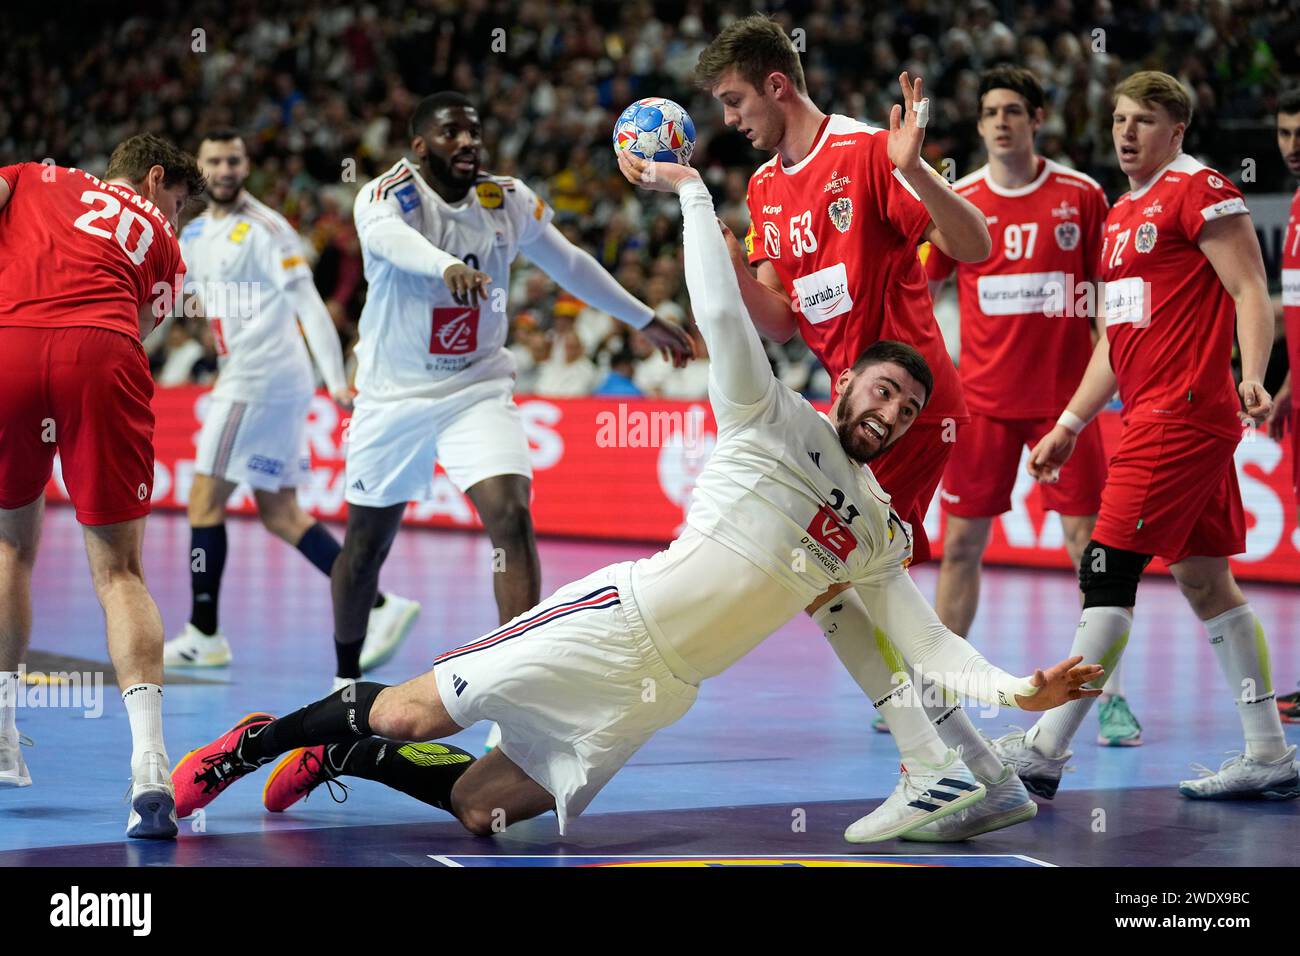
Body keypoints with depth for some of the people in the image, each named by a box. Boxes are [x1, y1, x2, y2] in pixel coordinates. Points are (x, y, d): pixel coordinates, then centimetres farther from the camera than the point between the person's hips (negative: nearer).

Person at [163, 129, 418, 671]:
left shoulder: (264, 228, -9)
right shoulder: (196, 234, 16)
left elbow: (309, 305, -15)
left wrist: (337, 381, -22)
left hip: (261, 380, -9)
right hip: (246, 379, 9)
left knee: (205, 501, -4)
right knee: (279, 514, 7)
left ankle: (204, 636, 4)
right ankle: (380, 607, 3)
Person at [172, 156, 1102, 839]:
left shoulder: (882, 536, 15)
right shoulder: (773, 417, -1)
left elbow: (926, 643, 14)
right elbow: (722, 314, -13)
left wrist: (1018, 689, 0)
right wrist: (690, 189, -17)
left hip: (657, 692, 5)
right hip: (621, 617, -5)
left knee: (482, 808, -1)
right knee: (411, 714, -11)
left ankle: (343, 754, 22)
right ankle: (253, 743, 12)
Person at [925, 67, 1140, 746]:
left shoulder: (1081, 196, -1)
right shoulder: (955, 202, 2)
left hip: (1065, 399, -1)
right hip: (983, 401, 1)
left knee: (1089, 540, -4)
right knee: (960, 543, 4)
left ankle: (1111, 695, 4)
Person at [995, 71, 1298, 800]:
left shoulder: (1200, 192, -7)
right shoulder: (1123, 214, 20)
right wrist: (1070, 425, 25)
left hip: (1184, 413, -10)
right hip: (1153, 414, 10)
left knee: (1108, 571, -10)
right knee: (1205, 580, 8)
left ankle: (1044, 753, -7)